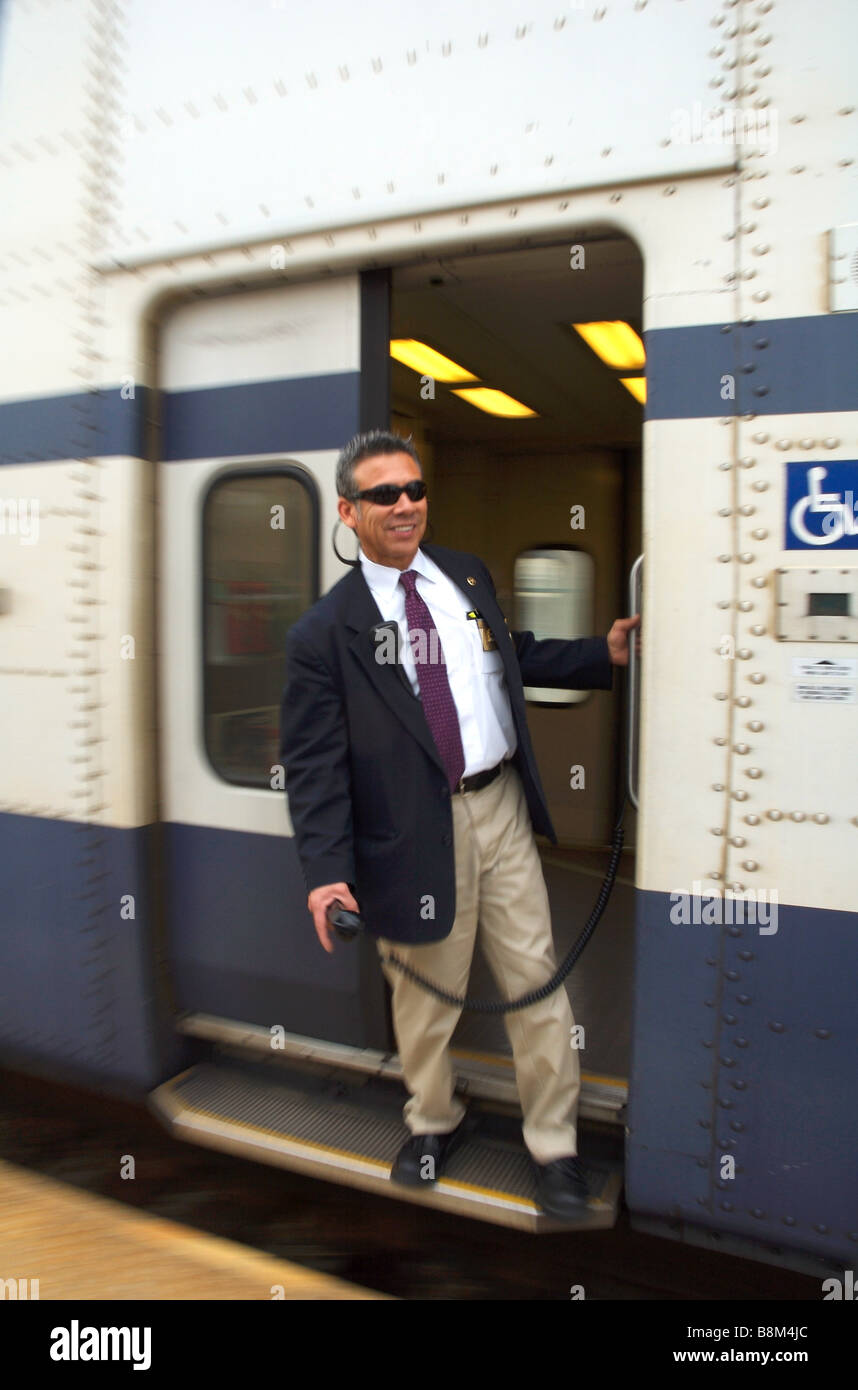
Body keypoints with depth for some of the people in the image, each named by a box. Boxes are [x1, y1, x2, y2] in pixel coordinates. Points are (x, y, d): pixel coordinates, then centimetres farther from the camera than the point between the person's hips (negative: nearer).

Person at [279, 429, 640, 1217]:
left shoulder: (468, 576, 8)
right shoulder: (325, 631, -7)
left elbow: (515, 657, 22)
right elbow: (312, 763, -9)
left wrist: (606, 654, 10)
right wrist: (328, 868, -18)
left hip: (501, 805, 4)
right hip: (417, 832, -3)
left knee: (535, 978, 11)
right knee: (425, 994, 15)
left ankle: (553, 1144, 31)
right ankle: (434, 1122, 45)